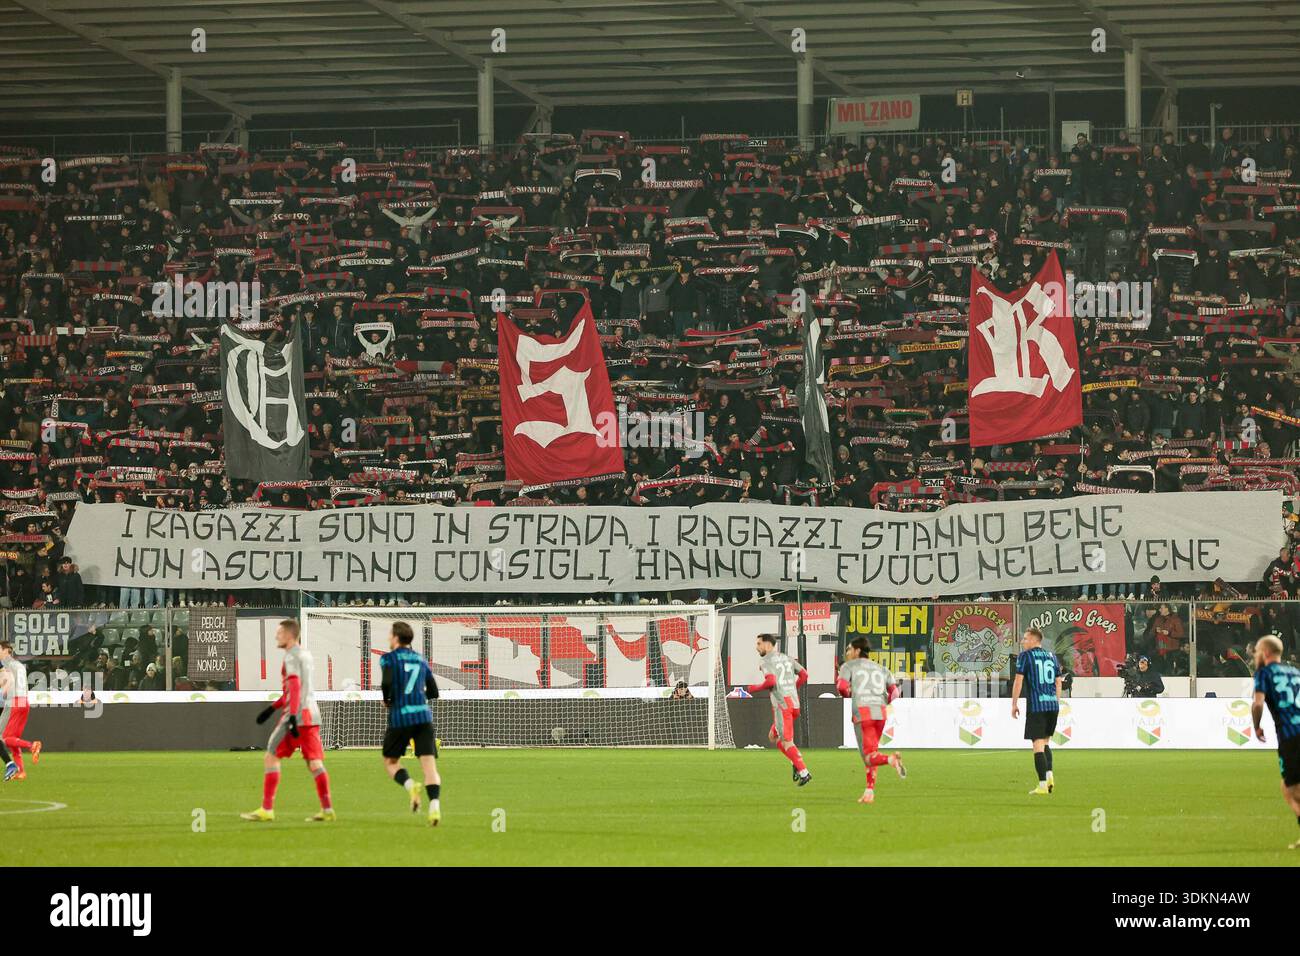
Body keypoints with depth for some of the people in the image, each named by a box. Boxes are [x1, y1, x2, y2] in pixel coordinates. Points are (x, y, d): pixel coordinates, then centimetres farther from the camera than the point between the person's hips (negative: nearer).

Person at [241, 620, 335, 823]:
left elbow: (295, 687, -20)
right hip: (312, 715, 8)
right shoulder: (305, 654, 19)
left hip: (296, 714, -8)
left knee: (272, 757, -1)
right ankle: (327, 810, -1)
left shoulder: (292, 657, -9)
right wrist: (273, 708, 31)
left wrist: (293, 717, -26)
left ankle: (266, 810, -3)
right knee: (315, 763, 6)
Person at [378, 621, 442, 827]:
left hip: (400, 717, -3)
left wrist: (387, 700, 4)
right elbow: (433, 693, 19)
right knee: (429, 763, -5)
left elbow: (387, 682, -15)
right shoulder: (421, 661, 18)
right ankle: (434, 805, -25)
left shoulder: (389, 658, 3)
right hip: (423, 715, 3)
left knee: (390, 761, 13)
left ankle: (410, 786, -15)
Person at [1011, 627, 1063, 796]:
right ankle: (1049, 775, 4)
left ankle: (1042, 784, -9)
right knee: (1045, 742, 20)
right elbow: (1058, 682, 16)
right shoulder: (1051, 656, 15)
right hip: (1053, 705, 6)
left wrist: (1014, 704, 0)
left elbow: (1018, 681, -6)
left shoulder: (1025, 656, -2)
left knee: (1038, 745, -5)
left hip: (1036, 706, -6)